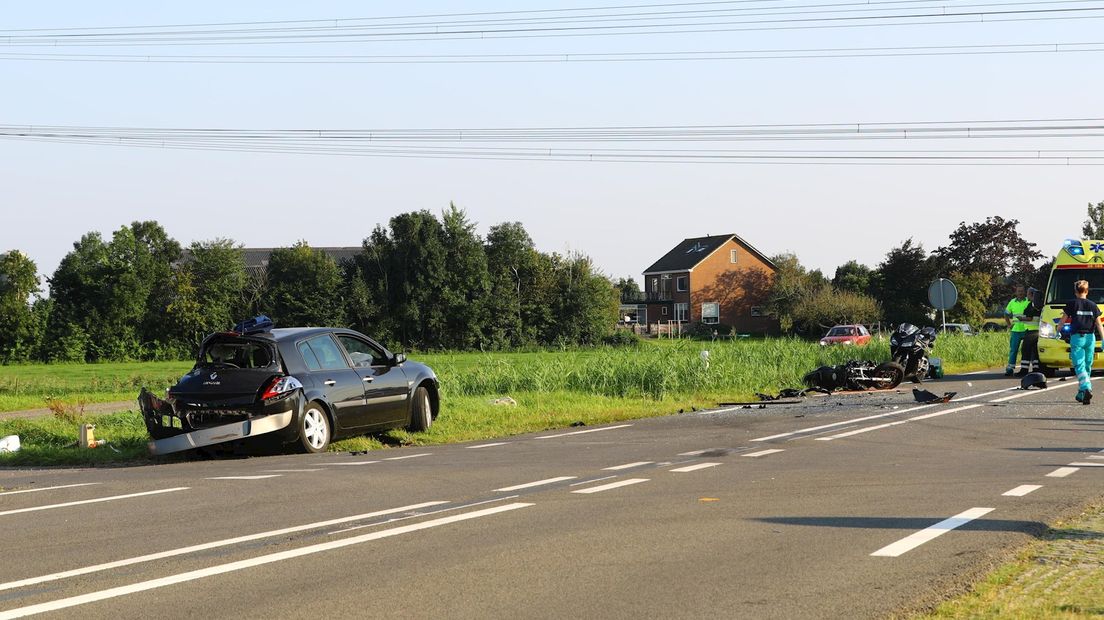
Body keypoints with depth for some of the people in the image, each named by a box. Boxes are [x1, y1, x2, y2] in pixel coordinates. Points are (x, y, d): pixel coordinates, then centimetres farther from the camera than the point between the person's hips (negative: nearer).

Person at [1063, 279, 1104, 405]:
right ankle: (1081, 393, 20)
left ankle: (1086, 388, -30)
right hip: (1090, 338, 3)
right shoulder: (1093, 306, 6)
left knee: (1079, 366, -8)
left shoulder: (1072, 304, -2)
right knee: (1087, 366, 15)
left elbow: (1063, 319, 6)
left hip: (1076, 337, -3)